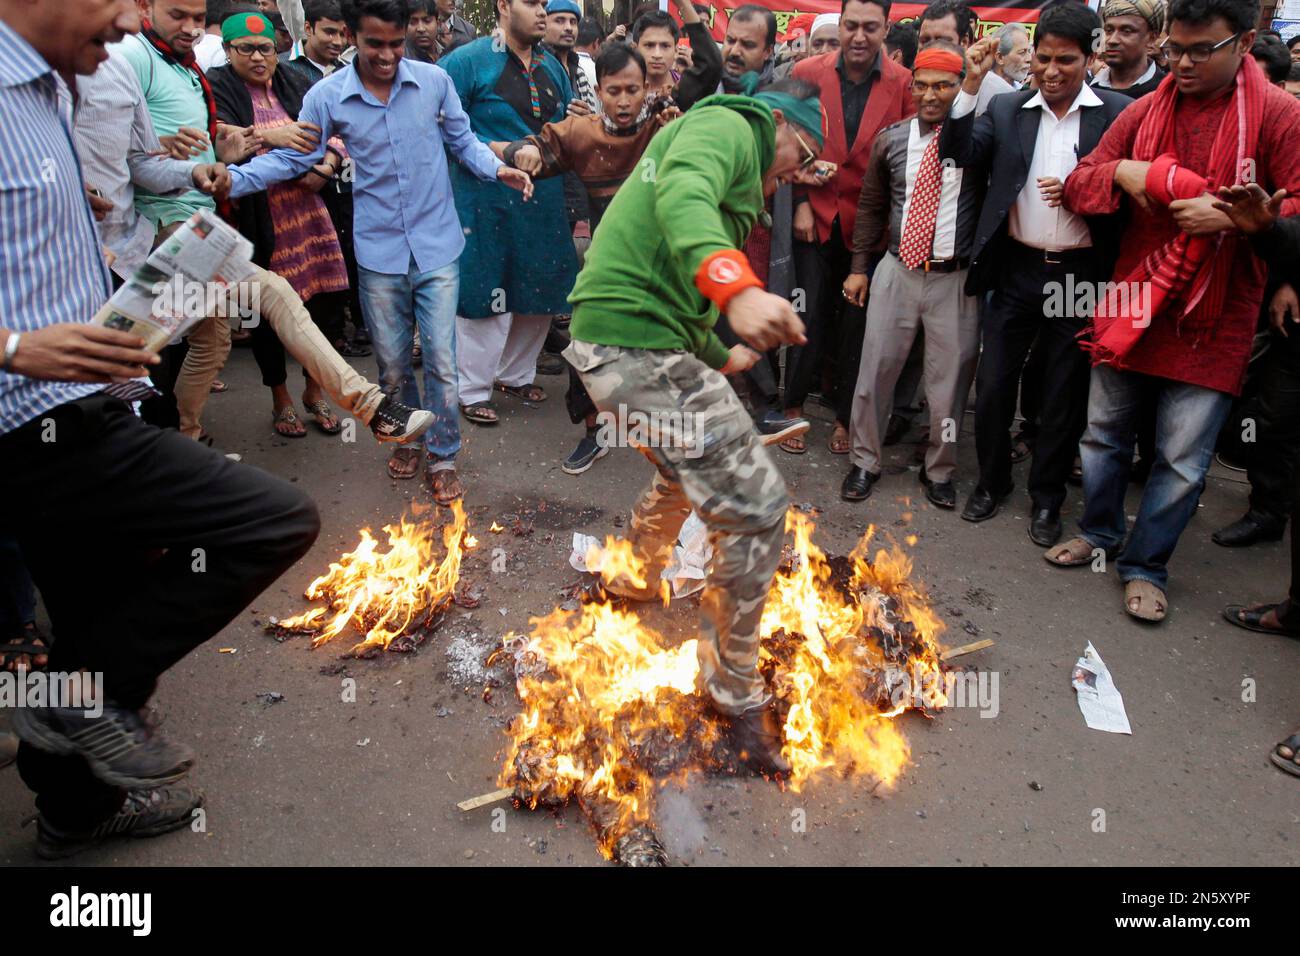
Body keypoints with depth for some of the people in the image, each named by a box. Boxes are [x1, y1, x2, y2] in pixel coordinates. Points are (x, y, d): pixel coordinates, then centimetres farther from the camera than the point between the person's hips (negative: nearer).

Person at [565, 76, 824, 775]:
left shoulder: (738, 172, 29)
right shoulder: (728, 125, -3)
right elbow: (681, 196, -27)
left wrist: (722, 354, 44)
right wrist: (736, 288, -44)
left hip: (613, 342, 11)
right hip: (639, 343, -11)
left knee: (688, 470, 33)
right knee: (756, 507, -10)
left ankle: (639, 580, 57)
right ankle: (735, 693, 5)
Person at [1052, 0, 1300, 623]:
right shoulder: (1144, 112, 5)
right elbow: (1079, 186, 9)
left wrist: (1235, 216, -22)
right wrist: (1120, 173, -11)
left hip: (1212, 321, -3)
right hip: (1131, 306, 4)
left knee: (1182, 458, 3)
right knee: (1104, 431, 16)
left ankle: (1145, 565, 21)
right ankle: (1100, 531, 38)